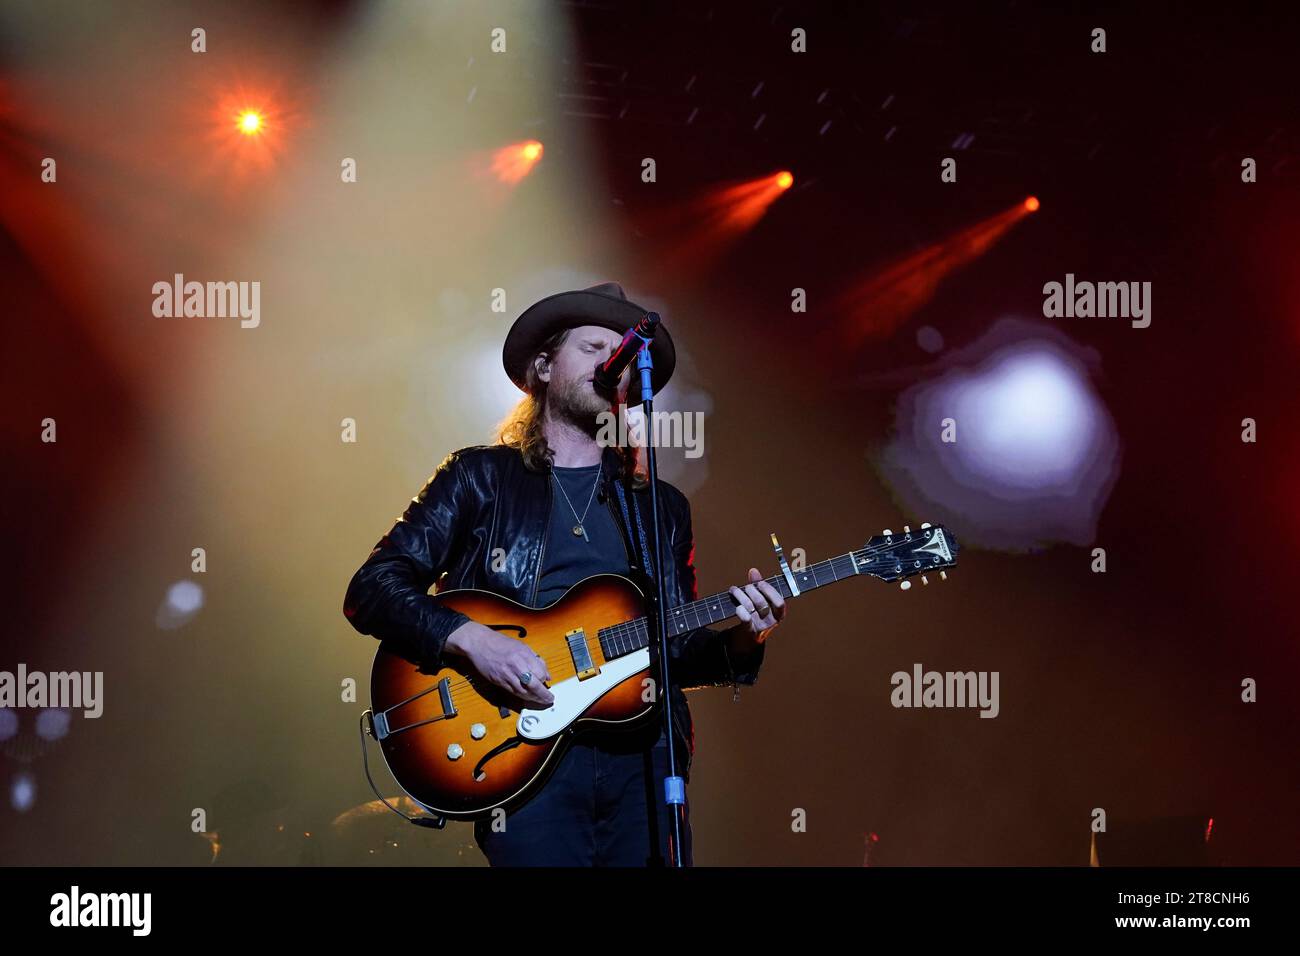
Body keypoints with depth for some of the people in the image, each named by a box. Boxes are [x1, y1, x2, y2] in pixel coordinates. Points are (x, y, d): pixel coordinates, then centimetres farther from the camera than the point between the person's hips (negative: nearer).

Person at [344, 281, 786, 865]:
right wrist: (469, 639, -16)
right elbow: (370, 591, 0)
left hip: (643, 759, 4)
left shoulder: (661, 507, 19)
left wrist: (737, 641, -2)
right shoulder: (480, 478, 7)